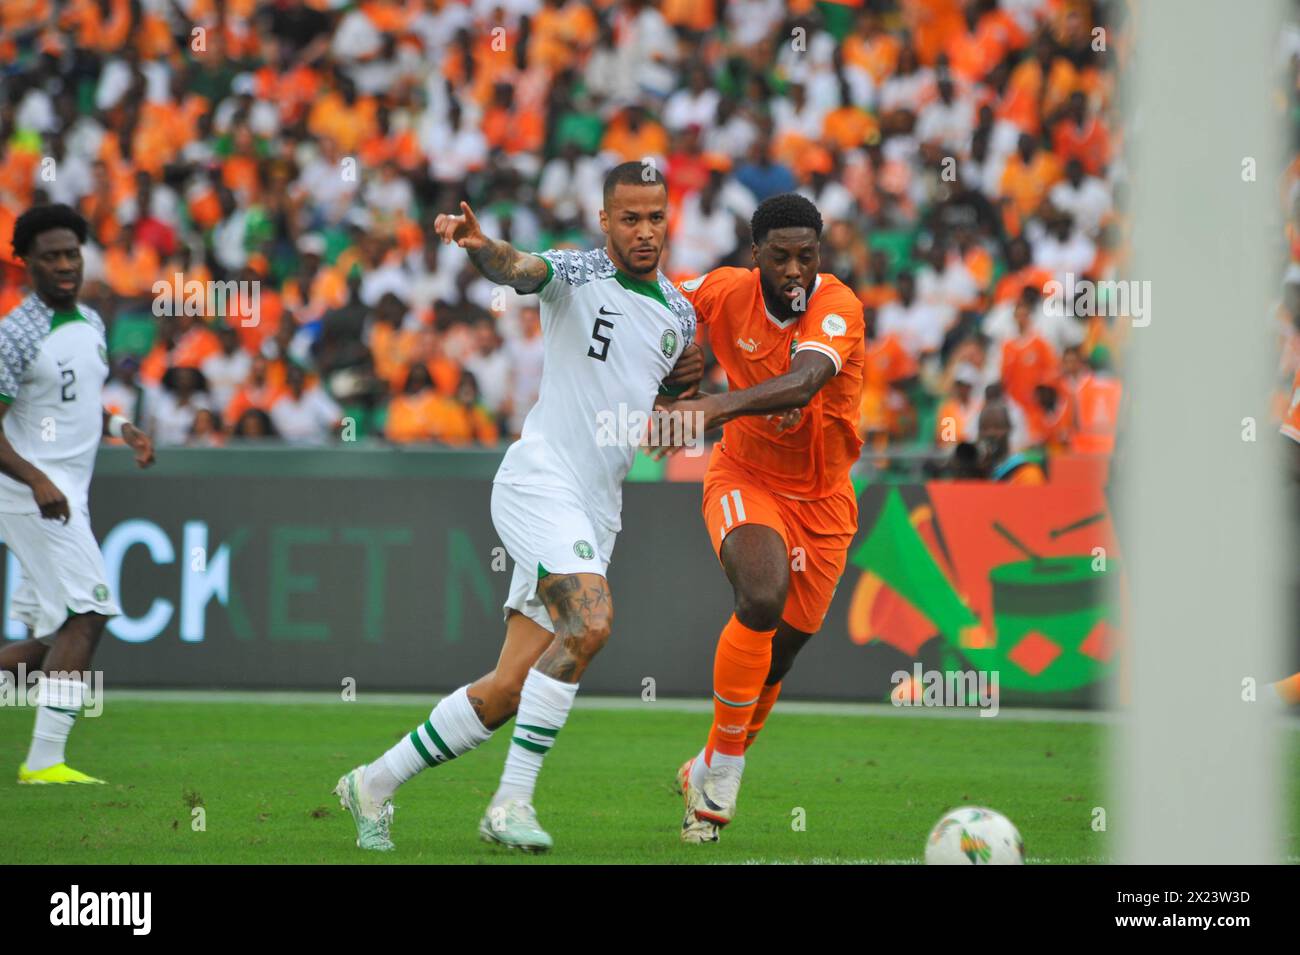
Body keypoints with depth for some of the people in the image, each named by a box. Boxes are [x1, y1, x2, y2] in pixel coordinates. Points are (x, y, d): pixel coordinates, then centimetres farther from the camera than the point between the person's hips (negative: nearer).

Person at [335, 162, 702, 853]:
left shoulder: (679, 314, 15)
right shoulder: (576, 276, -5)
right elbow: (518, 269, -28)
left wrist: (688, 378, 13)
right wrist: (480, 246, -49)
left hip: (597, 510, 7)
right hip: (541, 478, -7)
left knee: (508, 690, 3)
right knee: (591, 621, -29)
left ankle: (376, 783, 18)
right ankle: (511, 802, -23)